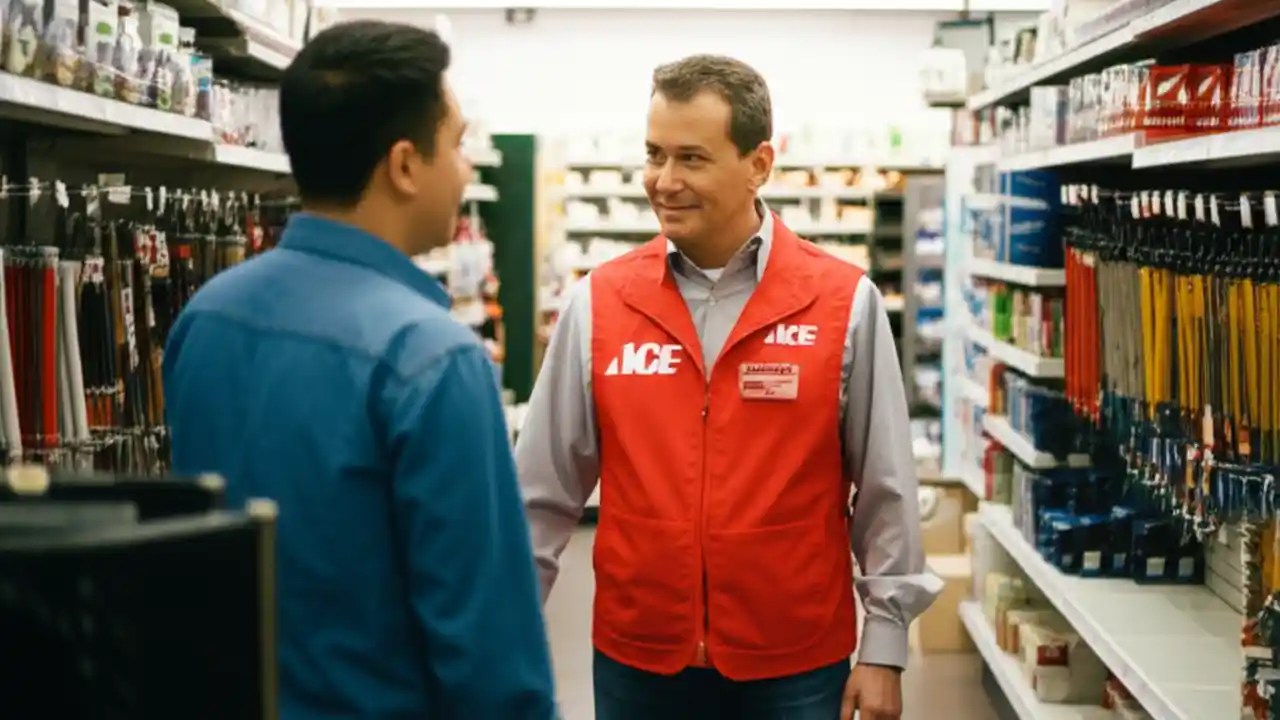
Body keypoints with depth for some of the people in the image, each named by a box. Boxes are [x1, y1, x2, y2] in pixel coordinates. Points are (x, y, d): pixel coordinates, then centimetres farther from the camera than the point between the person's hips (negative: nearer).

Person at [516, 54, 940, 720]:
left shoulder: (845, 303, -6)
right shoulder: (597, 303, -2)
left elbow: (885, 490, -1)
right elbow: (544, 490, 3)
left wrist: (884, 648, -1)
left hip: (798, 665, -1)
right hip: (636, 659, 2)